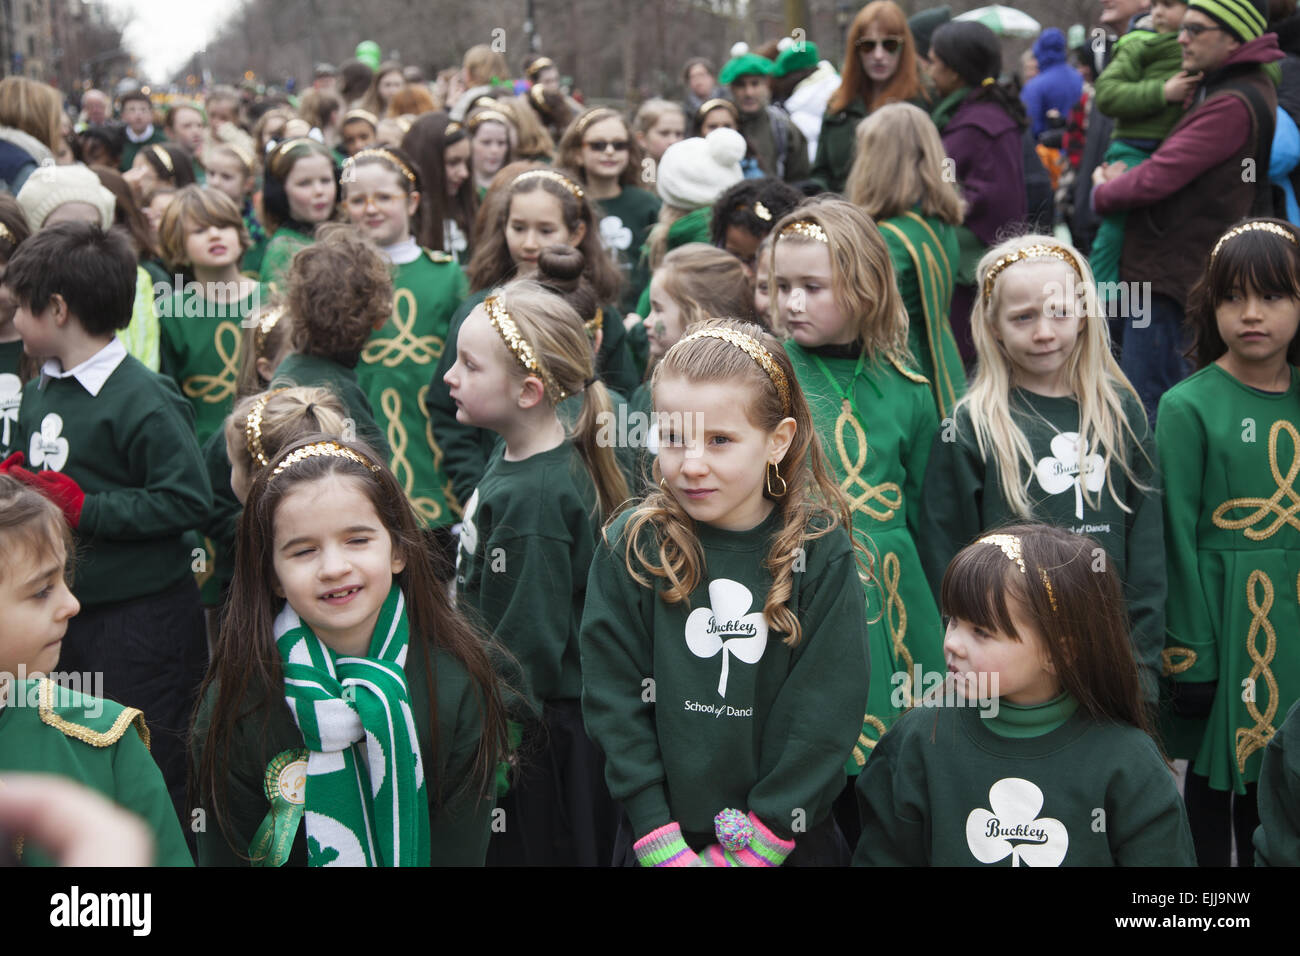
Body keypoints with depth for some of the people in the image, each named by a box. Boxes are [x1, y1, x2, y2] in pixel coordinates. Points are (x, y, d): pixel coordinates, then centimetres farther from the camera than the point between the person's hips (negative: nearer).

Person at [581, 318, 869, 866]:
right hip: (659, 835, 1)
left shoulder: (823, 552, -9)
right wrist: (660, 839, -14)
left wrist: (760, 843, -14)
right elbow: (613, 697, -9)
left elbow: (825, 712, -10)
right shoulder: (630, 548, -8)